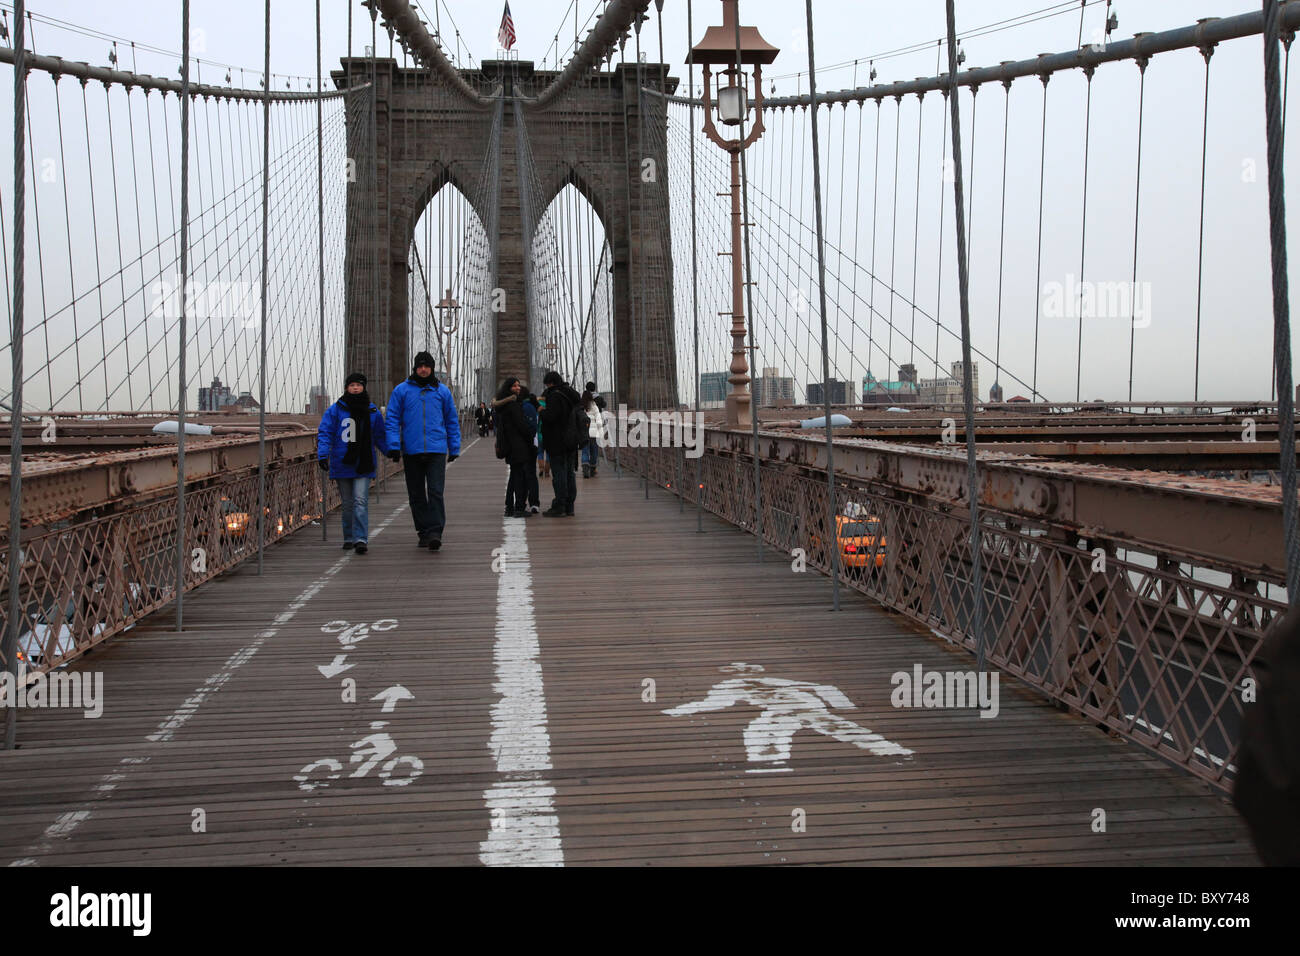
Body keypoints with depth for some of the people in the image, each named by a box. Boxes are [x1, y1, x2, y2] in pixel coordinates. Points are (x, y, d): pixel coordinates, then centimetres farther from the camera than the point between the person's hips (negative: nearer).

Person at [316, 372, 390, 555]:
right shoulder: (335, 410, 1)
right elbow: (324, 433, -3)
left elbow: (381, 436, 16)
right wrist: (323, 455, -14)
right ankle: (349, 538, 21)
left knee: (361, 501, -12)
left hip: (364, 466, 0)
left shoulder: (372, 411, 7)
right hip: (342, 464, 0)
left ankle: (361, 539, -16)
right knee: (348, 503, 8)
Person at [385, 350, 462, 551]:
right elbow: (392, 419, 4)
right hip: (411, 451, 1)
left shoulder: (442, 391, 9)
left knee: (436, 492, -11)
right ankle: (423, 532, 17)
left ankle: (435, 532, -15)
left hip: (437, 451, -1)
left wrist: (454, 449, 10)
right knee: (417, 495, 7)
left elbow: (452, 421, 14)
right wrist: (393, 446, -6)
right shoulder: (402, 390, 6)